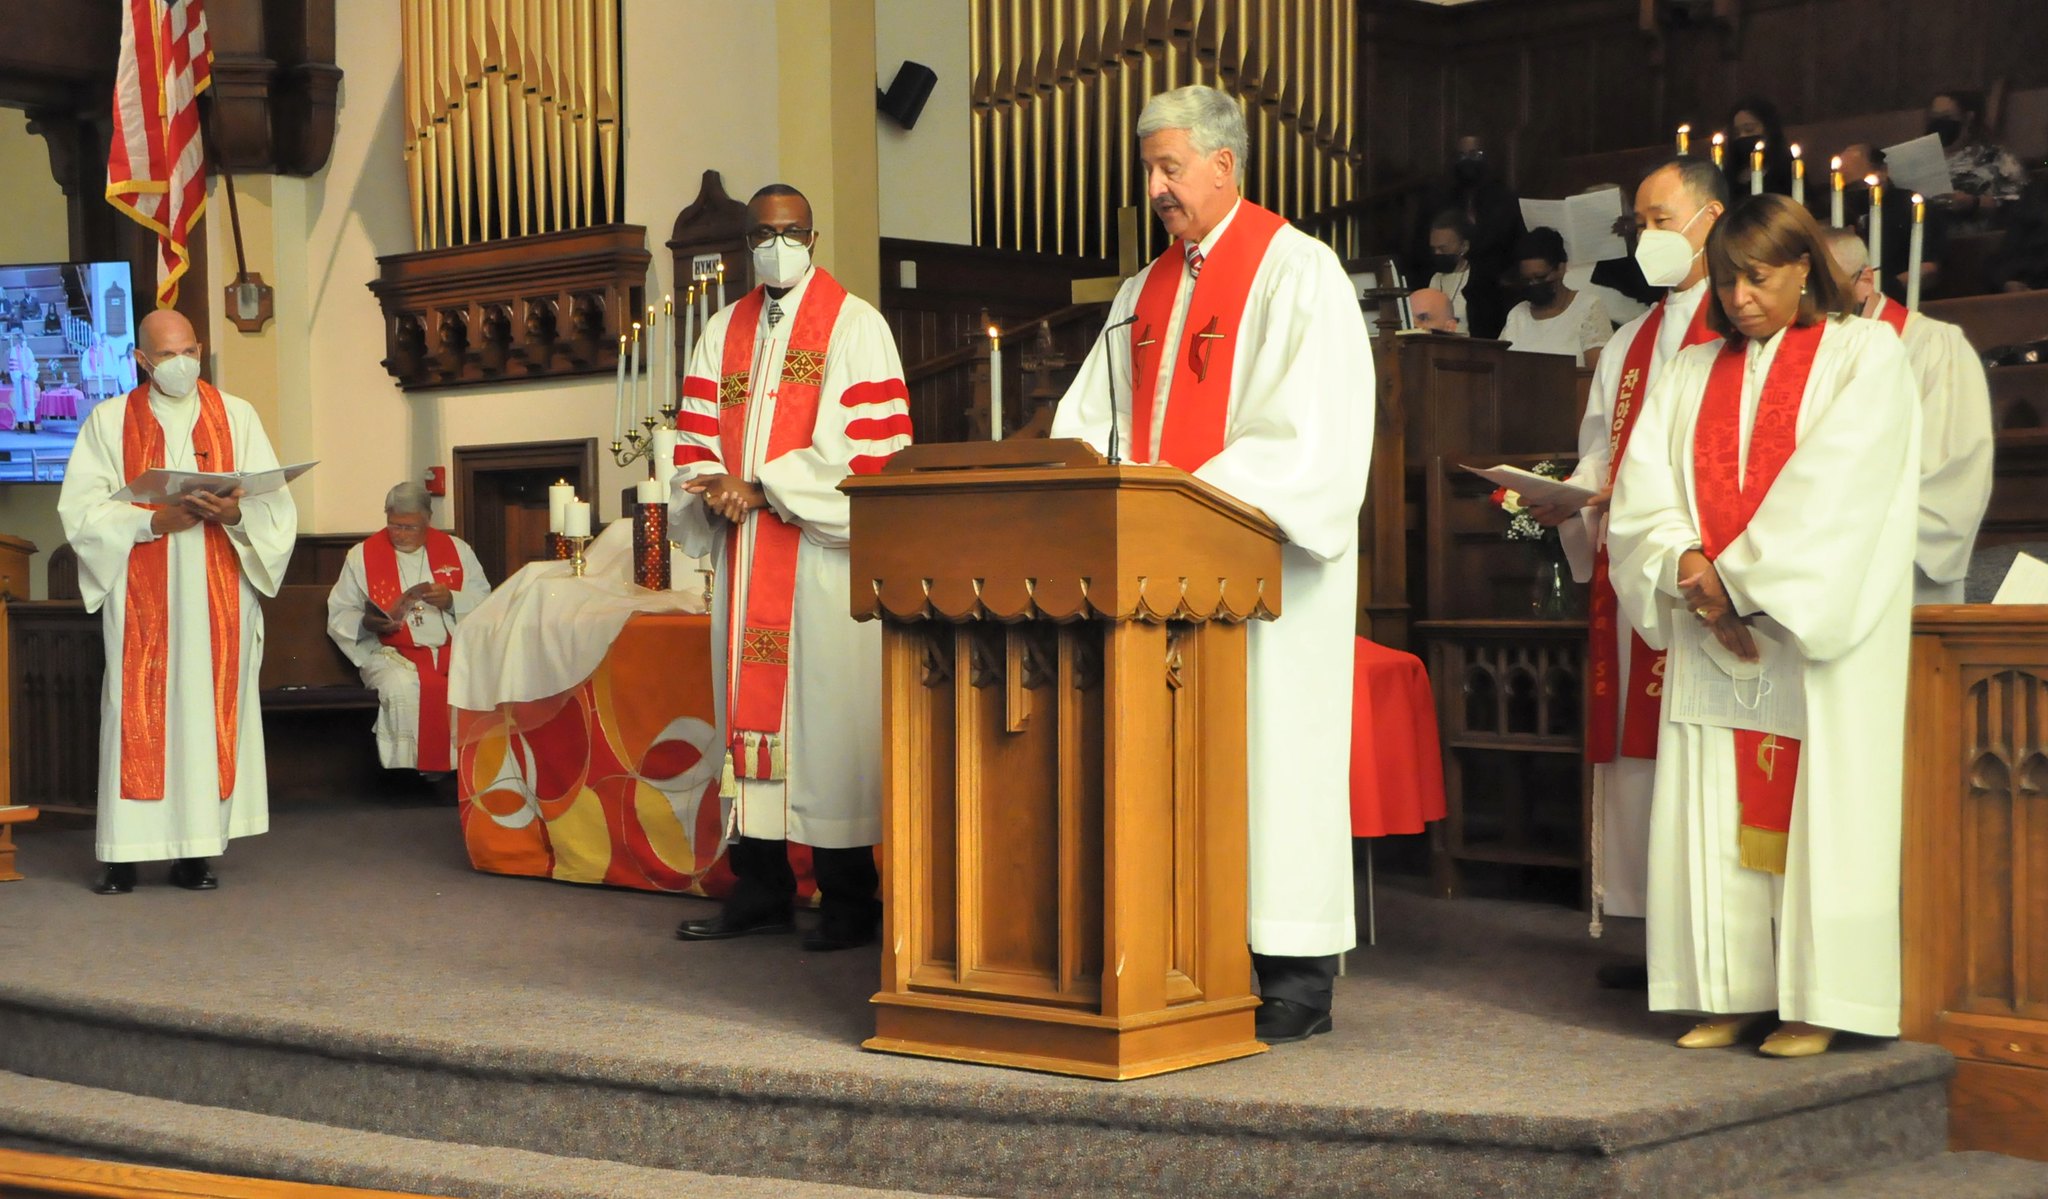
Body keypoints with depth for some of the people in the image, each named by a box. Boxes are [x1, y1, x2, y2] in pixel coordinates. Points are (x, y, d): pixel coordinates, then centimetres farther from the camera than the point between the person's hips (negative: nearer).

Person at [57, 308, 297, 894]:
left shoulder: (236, 416, 10)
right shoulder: (109, 421, 8)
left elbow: (274, 504, 5)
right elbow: (81, 509, -1)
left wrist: (235, 514, -16)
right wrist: (154, 521, -15)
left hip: (218, 597, 1)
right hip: (140, 597, -1)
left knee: (208, 709, -2)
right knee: (136, 714, -5)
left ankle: (196, 849, 1)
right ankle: (125, 855, -3)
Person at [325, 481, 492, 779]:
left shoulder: (457, 550, 13)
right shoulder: (362, 555, 9)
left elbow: (484, 601, 10)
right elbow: (339, 615, 8)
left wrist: (451, 600, -11)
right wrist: (366, 623, -14)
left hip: (454, 649, 2)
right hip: (391, 652, -1)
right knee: (403, 687, -38)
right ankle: (412, 773, -24)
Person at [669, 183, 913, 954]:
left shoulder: (854, 326, 1)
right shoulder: (723, 332, 18)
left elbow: (866, 442, -9)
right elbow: (696, 440, 14)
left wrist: (763, 490, -13)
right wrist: (714, 488, -9)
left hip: (824, 551, -5)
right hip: (743, 555, 5)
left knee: (828, 710, -6)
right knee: (750, 707, 5)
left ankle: (847, 900, 0)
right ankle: (759, 890, 11)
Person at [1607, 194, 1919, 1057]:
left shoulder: (1866, 355, 3)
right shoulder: (1692, 375, 17)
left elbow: (1833, 494, -10)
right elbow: (1642, 497, 5)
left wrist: (1738, 579, -14)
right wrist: (1689, 571, -13)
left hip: (1821, 627, -4)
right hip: (1712, 634, 4)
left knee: (1816, 810, -5)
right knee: (1714, 812, 1)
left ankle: (1816, 1000, -1)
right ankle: (1731, 991, 5)